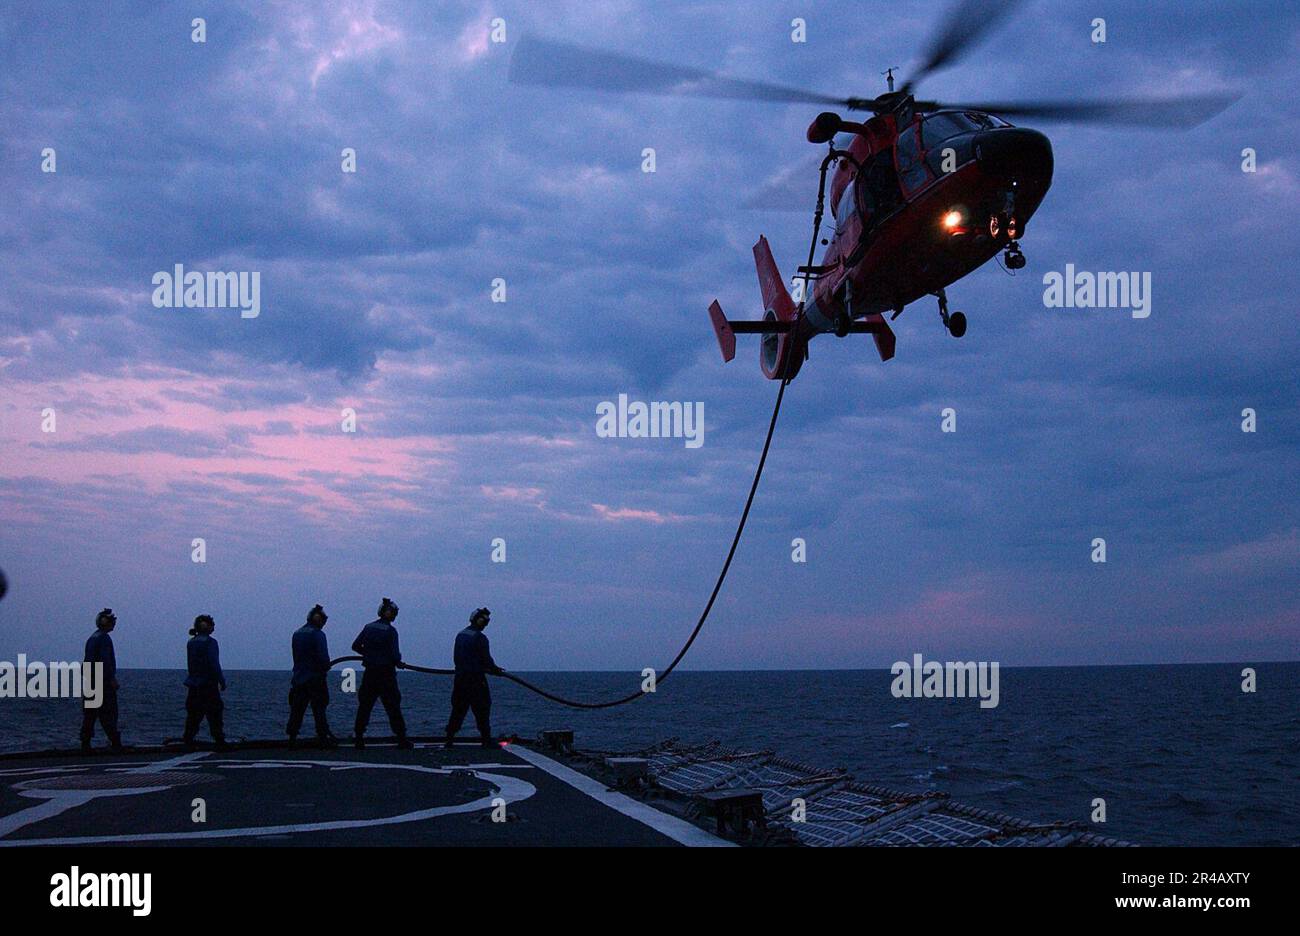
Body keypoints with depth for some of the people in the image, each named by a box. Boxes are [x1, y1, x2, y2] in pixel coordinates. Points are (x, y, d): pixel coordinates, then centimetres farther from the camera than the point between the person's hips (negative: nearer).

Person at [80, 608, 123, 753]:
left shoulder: (92, 638, 17)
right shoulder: (104, 638, -12)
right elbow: (105, 661, -19)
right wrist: (112, 679, -18)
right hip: (103, 681, -9)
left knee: (89, 714, 7)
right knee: (108, 714, -7)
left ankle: (85, 743, 5)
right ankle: (115, 744, -7)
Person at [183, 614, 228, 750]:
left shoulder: (191, 643, 10)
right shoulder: (210, 642, -12)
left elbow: (190, 664, 14)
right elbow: (214, 664, -16)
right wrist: (222, 681, -9)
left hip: (194, 685, 7)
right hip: (208, 684, -7)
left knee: (193, 715, 11)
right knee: (214, 715, -3)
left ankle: (188, 742, 11)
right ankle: (219, 742, -4)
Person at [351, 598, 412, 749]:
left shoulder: (368, 627, 4)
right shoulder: (390, 630, -11)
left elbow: (355, 646, 6)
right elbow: (395, 654, -16)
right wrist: (398, 662, 5)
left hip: (370, 672, 4)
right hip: (386, 672, -4)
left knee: (364, 704, 10)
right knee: (393, 706, 2)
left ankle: (359, 738, 8)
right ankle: (401, 739, 3)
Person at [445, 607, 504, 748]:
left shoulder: (460, 635, 11)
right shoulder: (479, 637, -13)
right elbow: (486, 659, -12)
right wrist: (495, 669, 3)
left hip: (460, 677, 7)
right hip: (475, 678, -7)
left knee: (458, 707, 11)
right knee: (482, 708, -1)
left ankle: (450, 736, 8)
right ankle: (486, 738, -1)